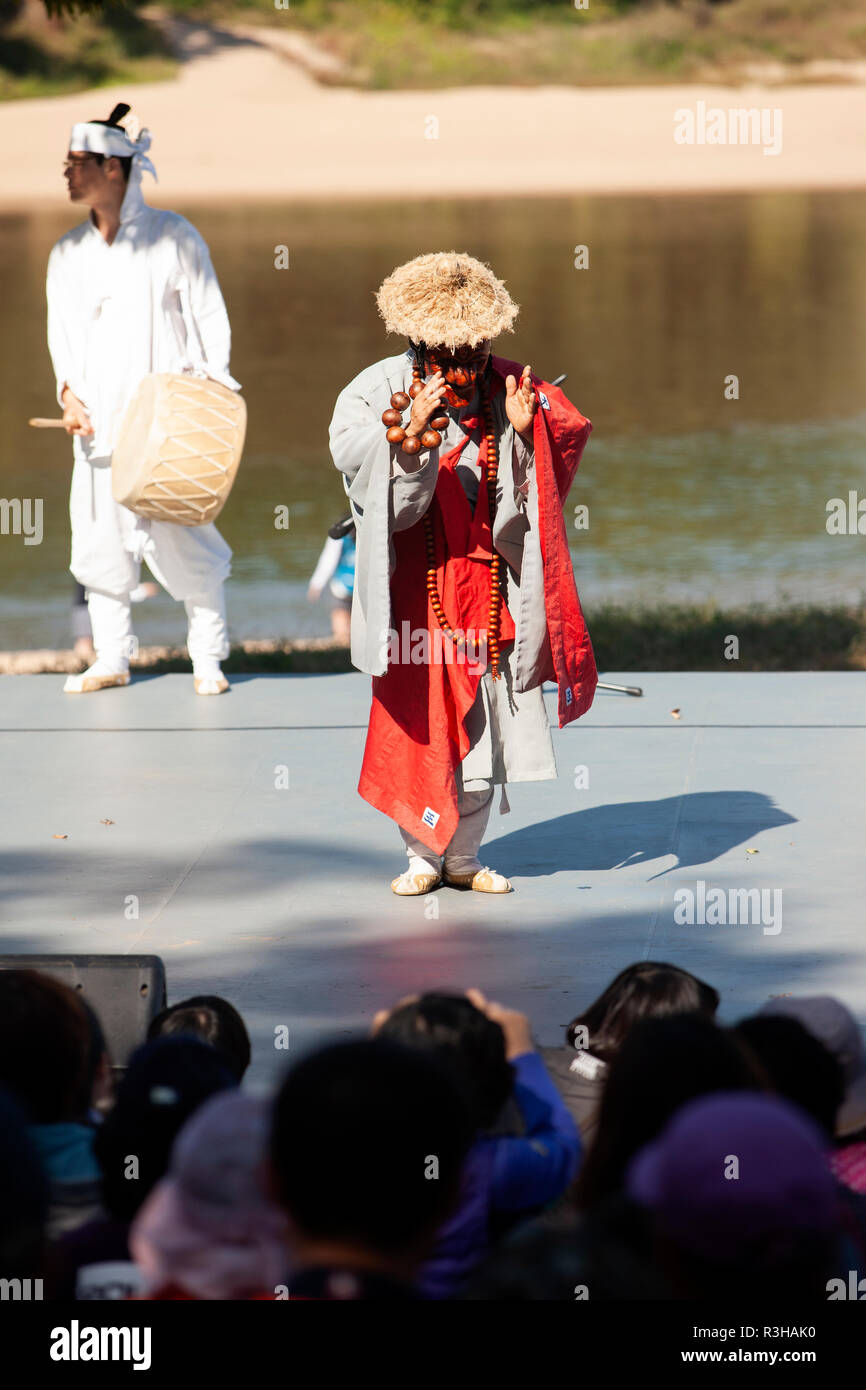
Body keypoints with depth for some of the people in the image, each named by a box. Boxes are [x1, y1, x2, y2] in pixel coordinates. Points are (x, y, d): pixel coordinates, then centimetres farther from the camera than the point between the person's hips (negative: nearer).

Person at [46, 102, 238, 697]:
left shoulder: (174, 236, -1)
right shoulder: (68, 252, 11)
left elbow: (211, 320, 1)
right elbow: (62, 332, 14)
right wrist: (69, 393, -3)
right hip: (97, 420, 4)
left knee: (184, 536, -6)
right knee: (99, 536, 3)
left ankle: (209, 659, 6)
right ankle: (112, 659, 13)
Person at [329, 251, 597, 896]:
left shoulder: (504, 389, -1)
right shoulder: (377, 396, -8)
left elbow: (526, 501, -1)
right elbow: (387, 506, -17)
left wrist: (524, 434, -18)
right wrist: (410, 441, -32)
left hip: (490, 585, 2)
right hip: (416, 589, -2)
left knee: (485, 725, 5)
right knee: (419, 724, 1)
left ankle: (464, 855, 18)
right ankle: (423, 854, 16)